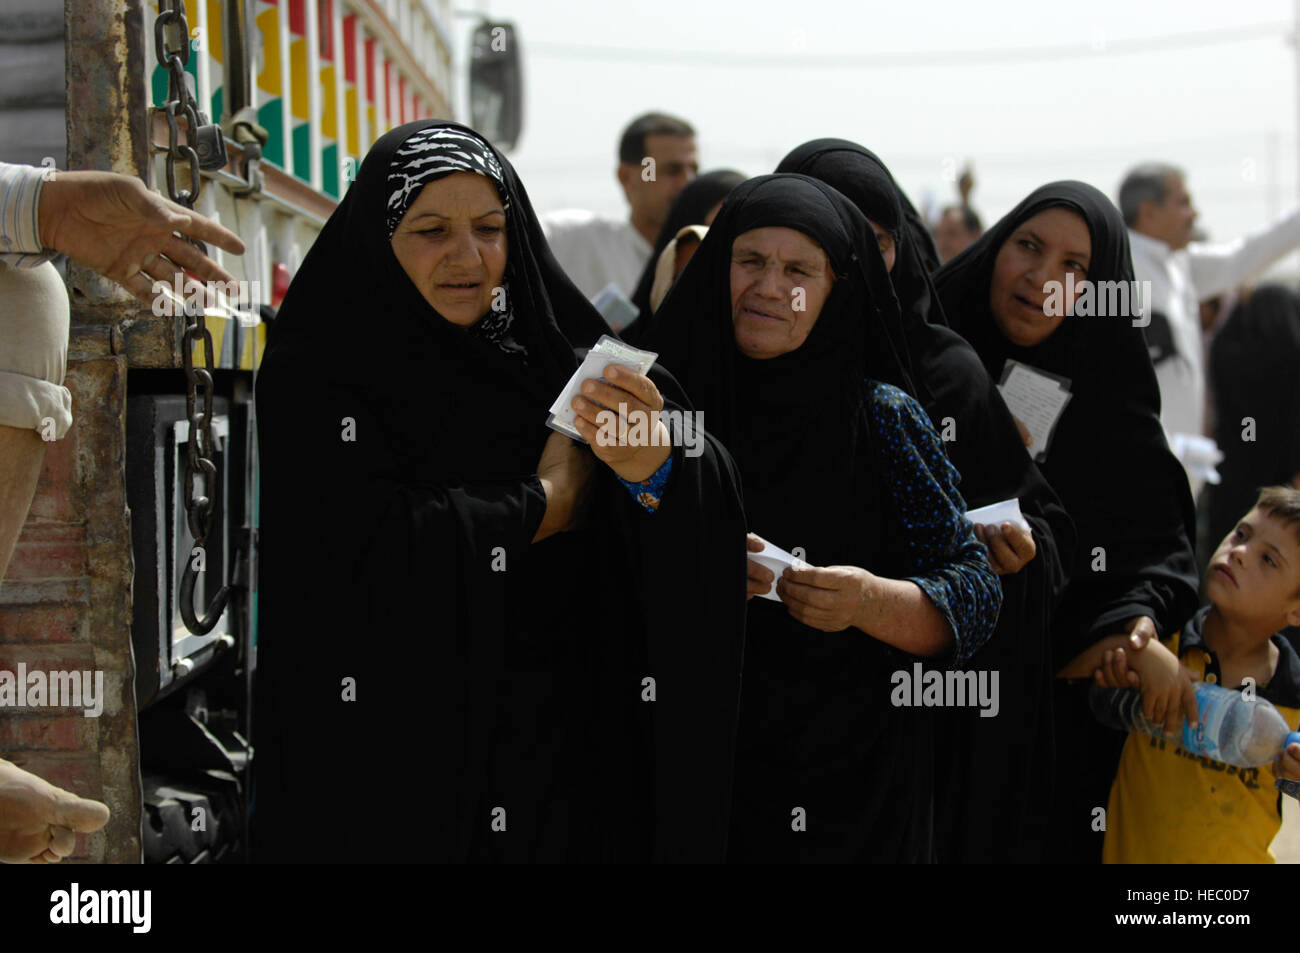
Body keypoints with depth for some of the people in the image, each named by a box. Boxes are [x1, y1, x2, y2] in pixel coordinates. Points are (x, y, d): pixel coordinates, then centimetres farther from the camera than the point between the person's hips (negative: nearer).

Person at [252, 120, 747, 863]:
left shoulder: (555, 353, 4)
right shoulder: (317, 372, -5)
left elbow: (714, 496, -7)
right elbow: (369, 548, -19)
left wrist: (654, 466, -30)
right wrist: (540, 504, -8)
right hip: (397, 757, -3)